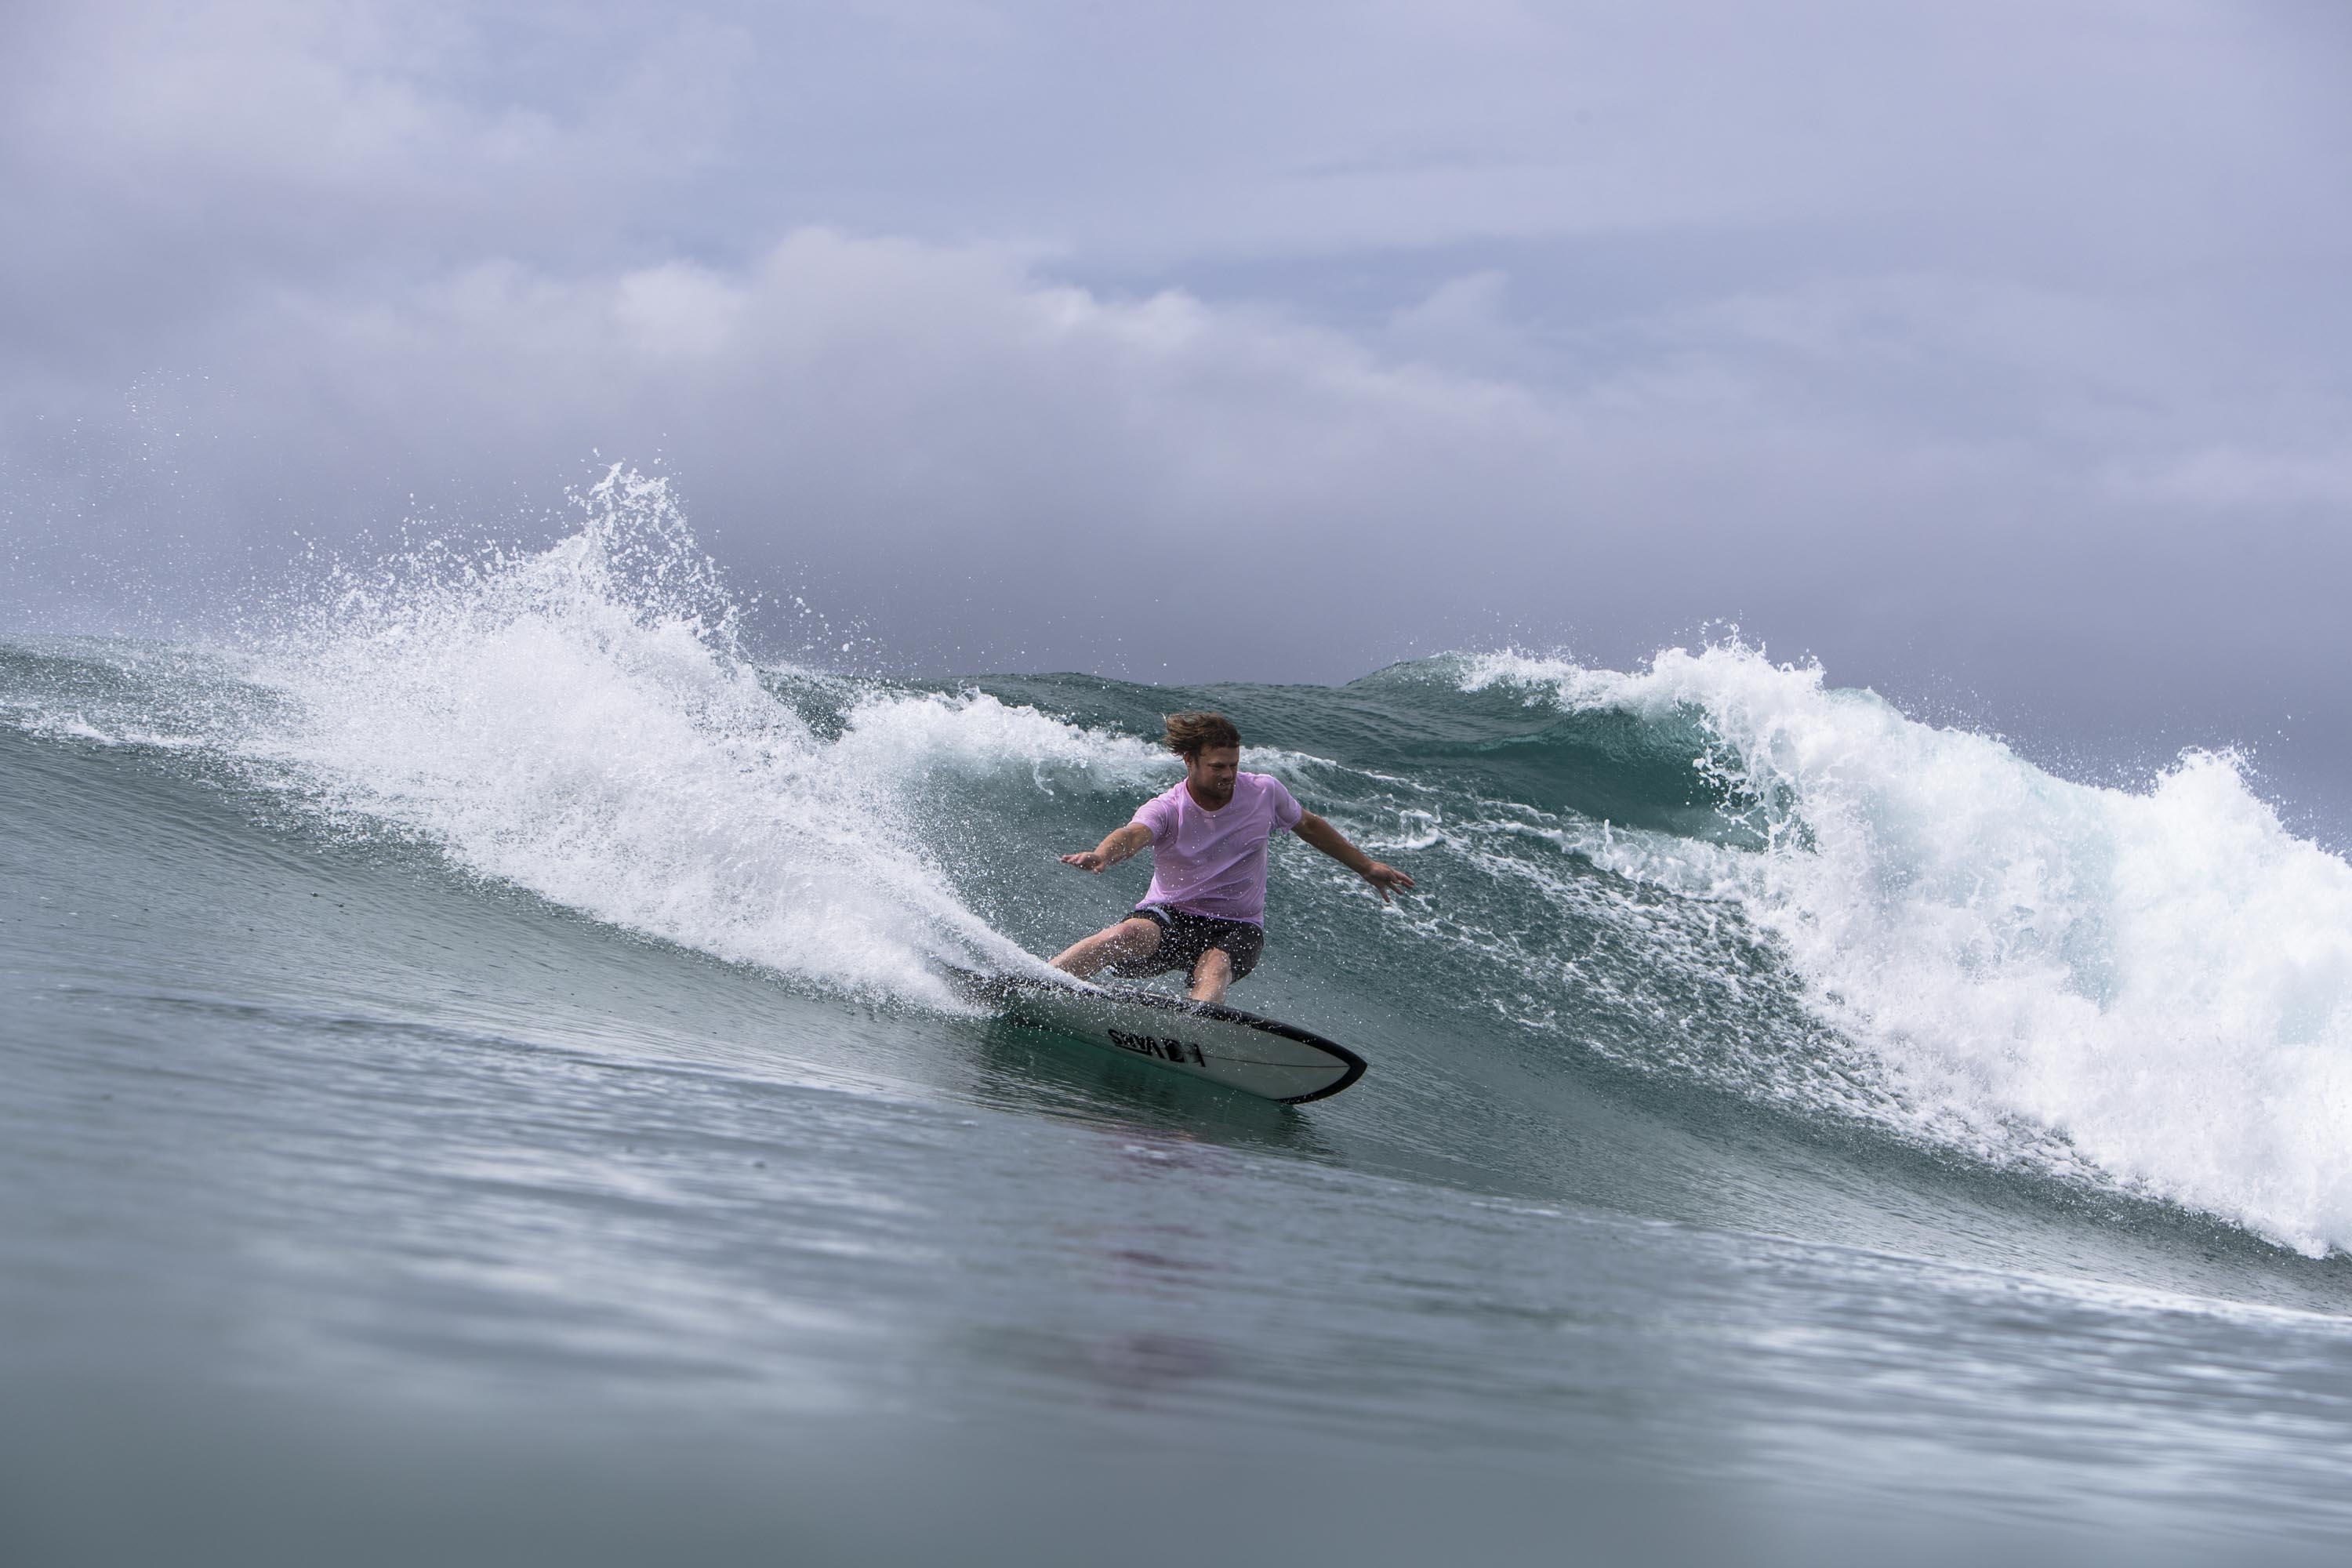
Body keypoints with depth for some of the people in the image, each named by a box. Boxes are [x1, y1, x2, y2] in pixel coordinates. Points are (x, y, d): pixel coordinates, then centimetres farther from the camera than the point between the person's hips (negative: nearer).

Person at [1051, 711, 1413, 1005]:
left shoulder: (1264, 792, -3)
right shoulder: (1166, 810, -14)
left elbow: (1308, 826, 16)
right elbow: (1133, 835, -35)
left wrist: (1366, 866, 25)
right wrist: (1101, 856, -60)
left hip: (1237, 927, 2)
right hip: (1169, 915, -2)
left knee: (1215, 966, -35)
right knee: (1132, 933, -36)